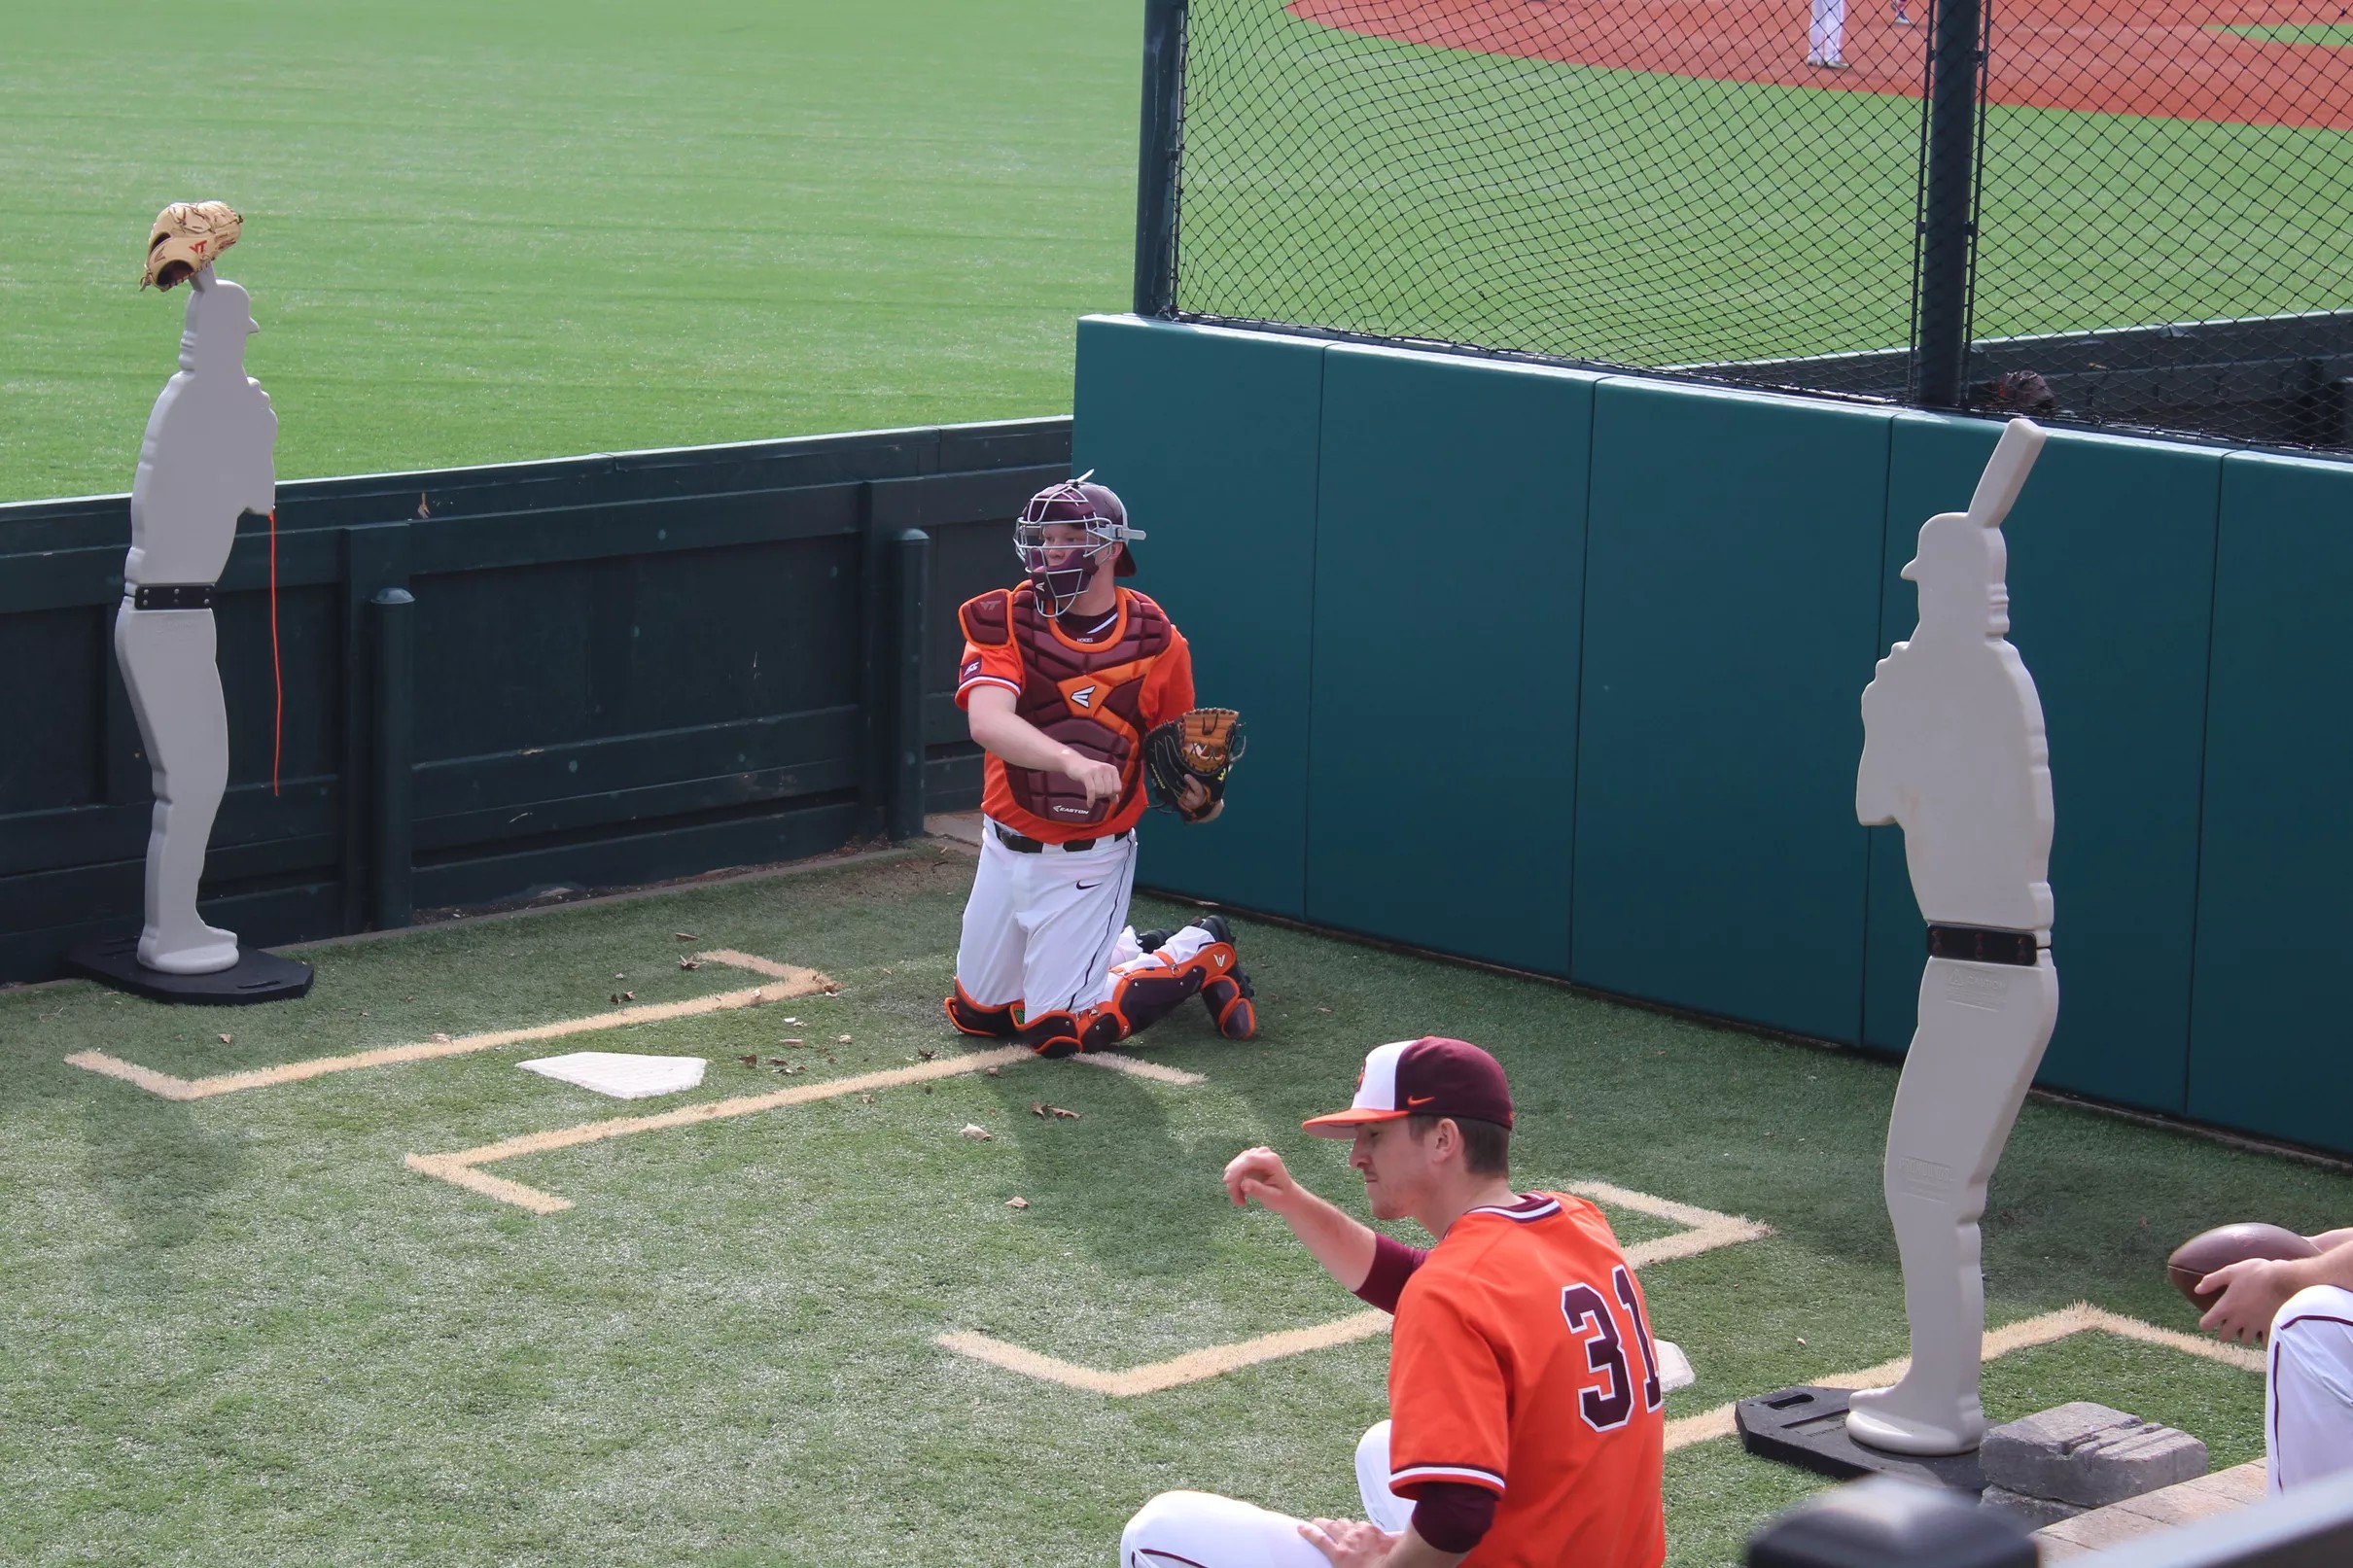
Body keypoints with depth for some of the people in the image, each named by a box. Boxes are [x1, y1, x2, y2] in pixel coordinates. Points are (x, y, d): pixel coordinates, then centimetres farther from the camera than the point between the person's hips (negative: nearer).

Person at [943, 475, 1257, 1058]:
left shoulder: (1157, 643, -11)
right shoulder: (1004, 621, -13)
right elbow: (988, 722, -31)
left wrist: (1197, 796, -23)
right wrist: (1072, 760, -48)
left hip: (1089, 862, -3)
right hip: (1006, 849, 3)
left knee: (1055, 1031, -2)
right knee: (977, 1014, 18)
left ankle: (1201, 953, 19)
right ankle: (1134, 951, 37)